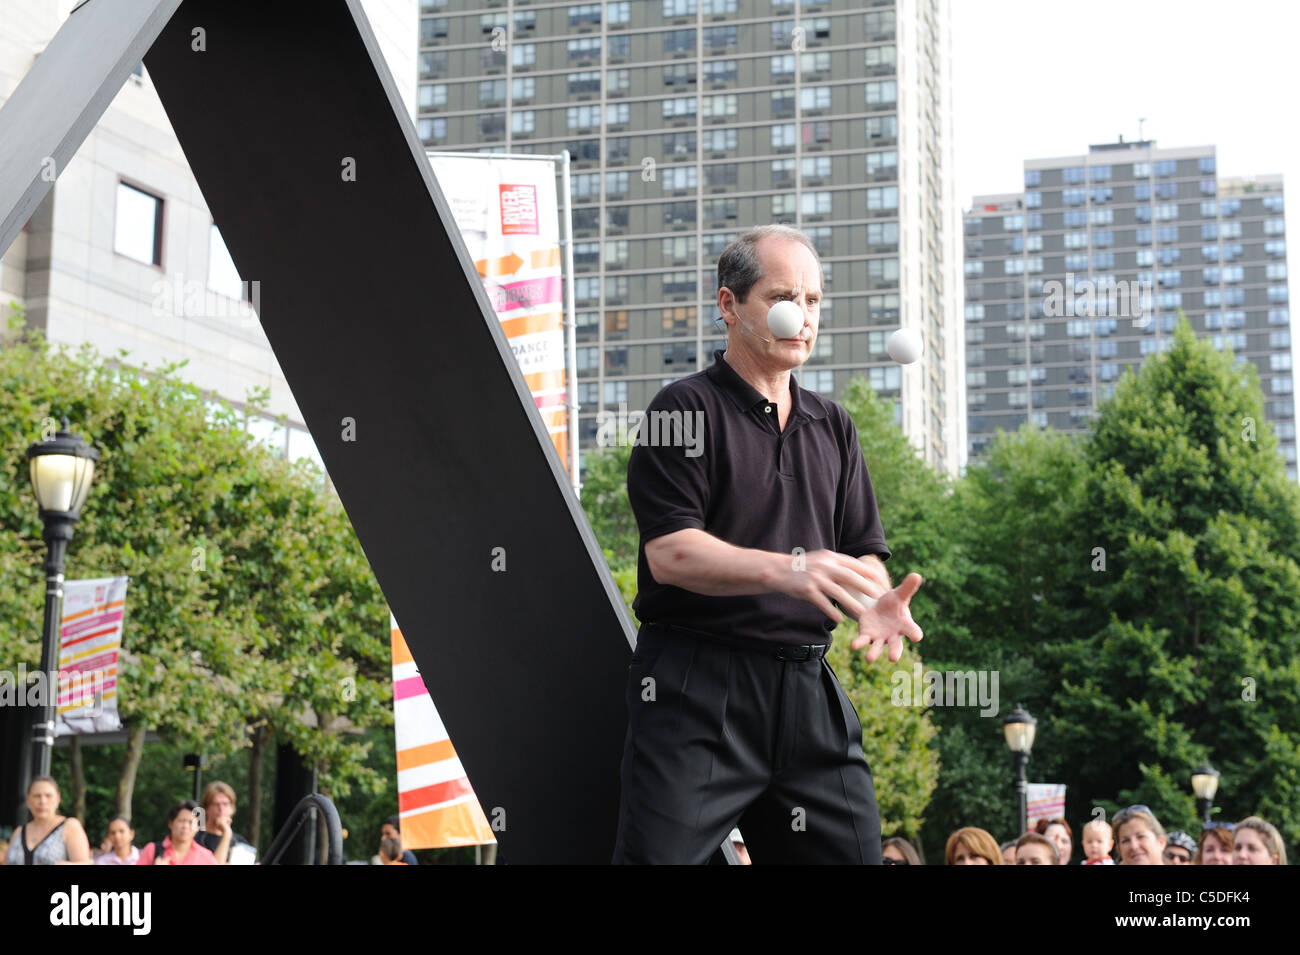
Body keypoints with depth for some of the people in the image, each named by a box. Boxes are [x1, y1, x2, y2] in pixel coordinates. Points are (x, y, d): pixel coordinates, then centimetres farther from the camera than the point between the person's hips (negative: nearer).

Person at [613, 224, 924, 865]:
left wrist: (875, 600, -9)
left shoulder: (833, 426, 18)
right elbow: (669, 553, -14)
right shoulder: (687, 409, -3)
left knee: (852, 851, 5)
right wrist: (785, 570, -28)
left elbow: (863, 552, 15)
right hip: (696, 688, -6)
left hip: (808, 692, 6)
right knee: (663, 853, -9)